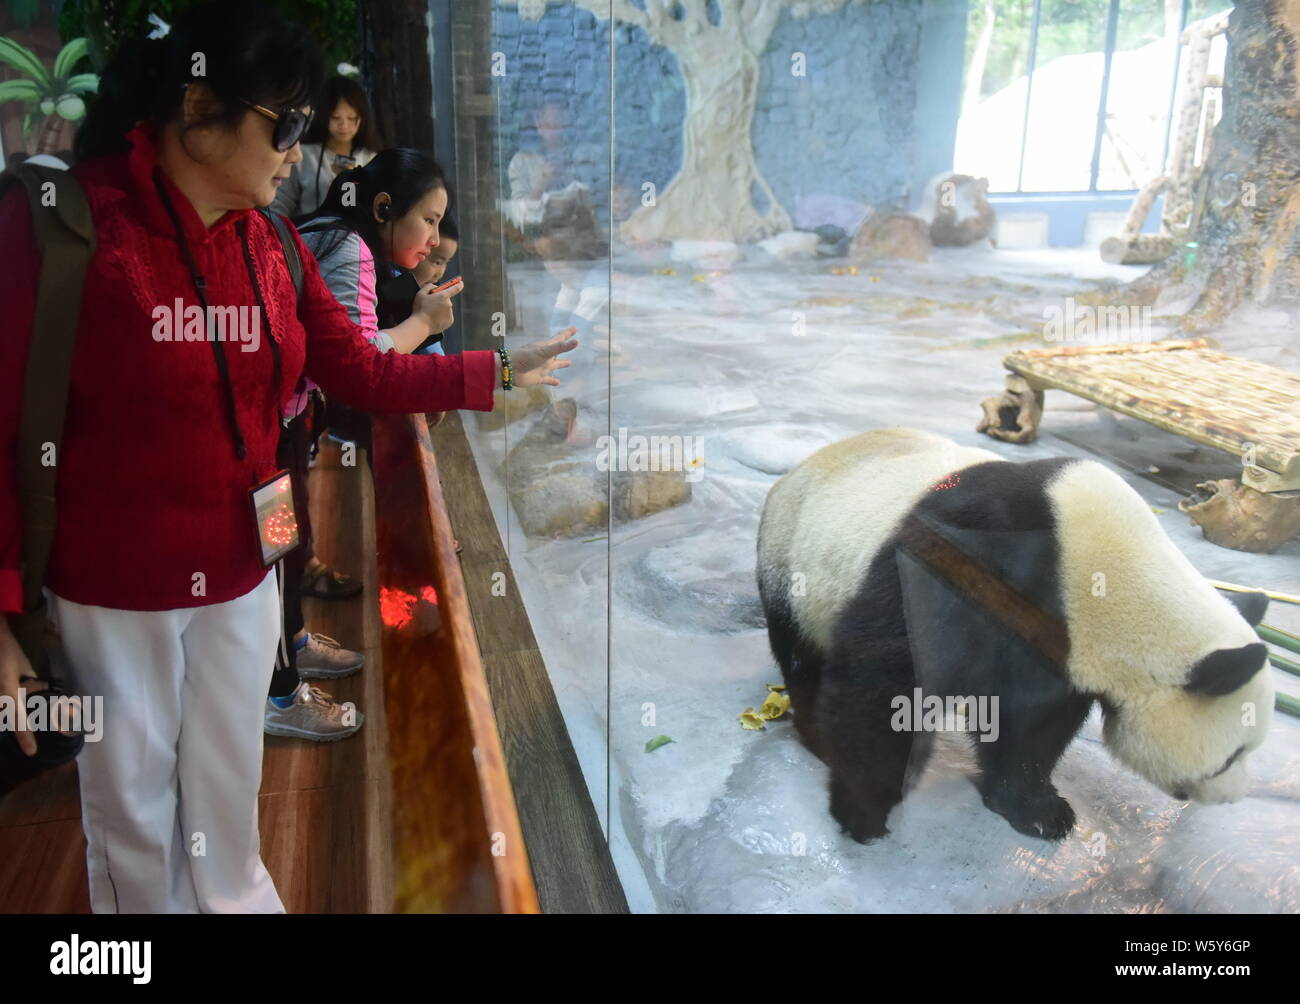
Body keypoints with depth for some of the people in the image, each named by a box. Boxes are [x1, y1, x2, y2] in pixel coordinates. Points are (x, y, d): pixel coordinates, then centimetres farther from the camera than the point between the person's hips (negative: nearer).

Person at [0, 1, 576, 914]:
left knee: (228, 796, 19)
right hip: (110, 591, -4)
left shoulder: (270, 246, 2)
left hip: (240, 576, 5)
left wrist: (502, 373, 0)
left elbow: (363, 372, 4)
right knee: (131, 804, 13)